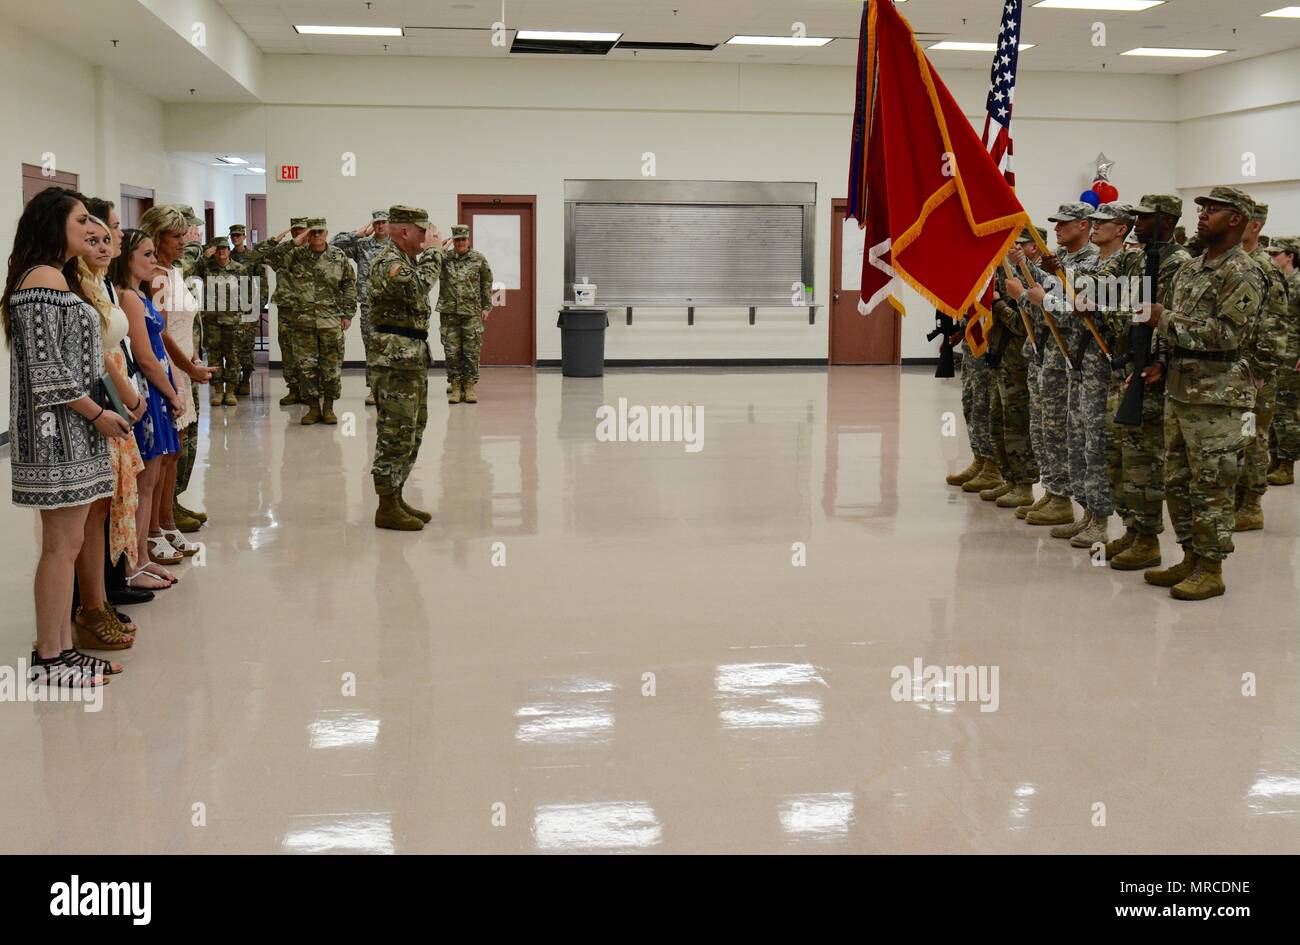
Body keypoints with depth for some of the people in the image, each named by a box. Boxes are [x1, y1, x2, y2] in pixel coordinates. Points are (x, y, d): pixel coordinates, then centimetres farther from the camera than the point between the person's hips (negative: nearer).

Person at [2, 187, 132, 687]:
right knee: (62, 545, -5)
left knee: (68, 542, 12)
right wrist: (97, 414, -14)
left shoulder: (58, 278, 18)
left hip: (70, 431, 10)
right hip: (57, 431, -10)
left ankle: (61, 648, 18)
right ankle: (48, 659, 3)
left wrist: (98, 413, 13)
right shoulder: (45, 278, -13)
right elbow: (45, 368, -19)